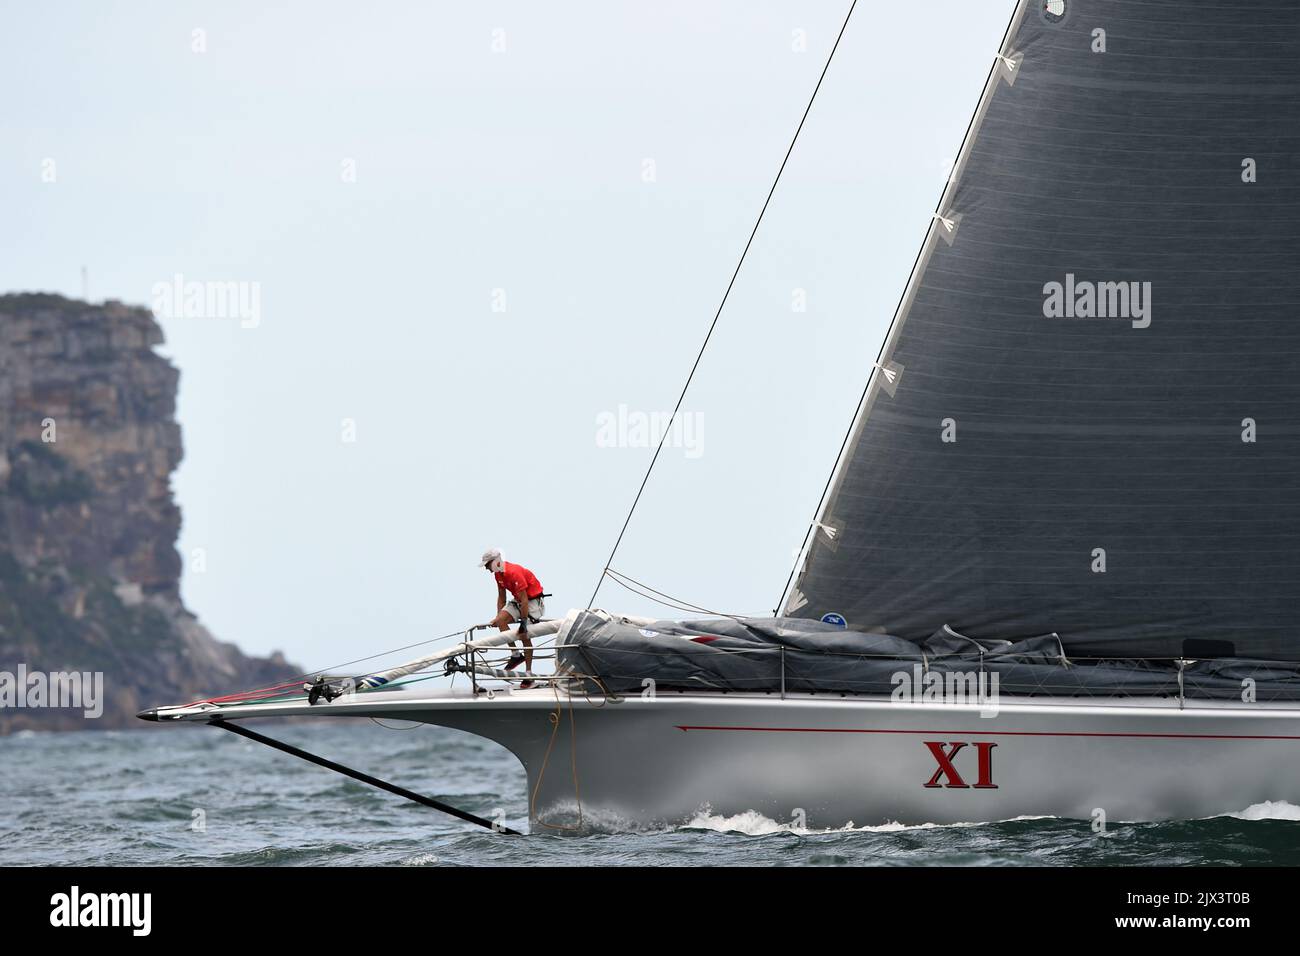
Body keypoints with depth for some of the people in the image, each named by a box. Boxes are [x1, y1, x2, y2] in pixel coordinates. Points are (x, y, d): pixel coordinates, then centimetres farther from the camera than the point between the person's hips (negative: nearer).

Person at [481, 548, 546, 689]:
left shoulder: (514, 573, -28)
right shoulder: (498, 574, 1)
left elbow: (524, 601, -28)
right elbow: (502, 596, 14)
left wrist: (523, 623, -27)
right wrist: (498, 616, 7)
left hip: (533, 600, -8)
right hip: (518, 601, 8)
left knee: (524, 636, -10)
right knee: (501, 621, -14)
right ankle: (516, 655, -5)